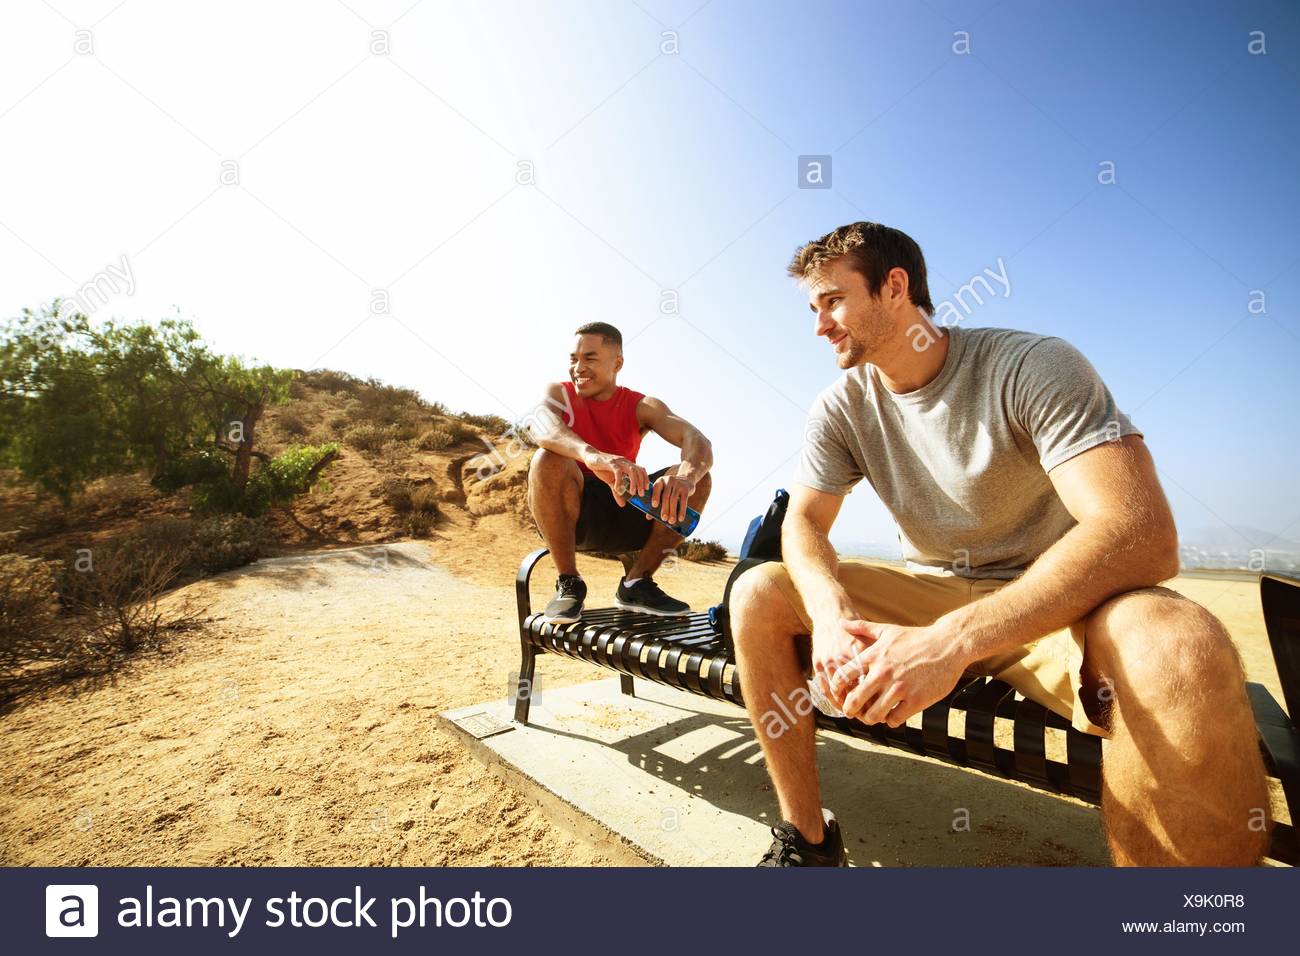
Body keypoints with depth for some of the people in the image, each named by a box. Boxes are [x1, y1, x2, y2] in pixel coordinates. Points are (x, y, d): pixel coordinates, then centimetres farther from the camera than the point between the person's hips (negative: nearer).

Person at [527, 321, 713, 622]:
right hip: (569, 513, -2)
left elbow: (697, 440, -19)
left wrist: (685, 476, -45)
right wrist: (592, 456, -51)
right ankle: (568, 583, -17)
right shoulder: (559, 393, -2)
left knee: (698, 478, -16)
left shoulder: (642, 406, 1)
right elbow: (543, 428, -29)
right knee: (548, 460, -32)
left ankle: (637, 581, -8)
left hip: (624, 512, 2)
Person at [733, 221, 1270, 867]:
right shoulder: (841, 408, -2)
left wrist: (954, 639, -40)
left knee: (1177, 649, -37)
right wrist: (829, 612, -30)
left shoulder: (1033, 367, -16)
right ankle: (808, 838, -5)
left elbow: (1142, 535, -28)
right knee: (758, 592, -15)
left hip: (1048, 601, -3)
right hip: (926, 594, 4)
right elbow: (803, 523, -6)